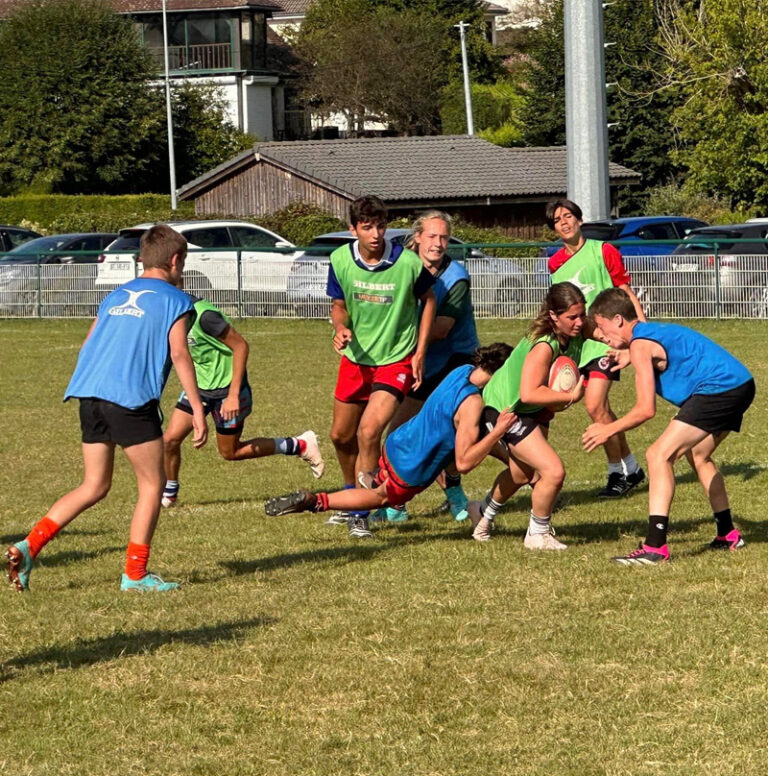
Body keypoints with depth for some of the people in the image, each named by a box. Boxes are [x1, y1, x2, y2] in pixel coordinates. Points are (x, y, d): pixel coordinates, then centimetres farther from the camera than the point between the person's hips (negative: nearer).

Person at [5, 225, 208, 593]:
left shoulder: (115, 296, 24)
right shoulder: (174, 300, 5)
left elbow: (87, 347, 20)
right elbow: (179, 354, -6)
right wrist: (197, 410, -7)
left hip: (89, 394, 7)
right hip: (131, 398, -7)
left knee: (94, 487, 13)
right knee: (152, 484, 7)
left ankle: (28, 546, 0)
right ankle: (135, 573, 5)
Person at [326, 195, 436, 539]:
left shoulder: (408, 263, -18)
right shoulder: (340, 260, -10)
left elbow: (428, 299, 0)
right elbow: (338, 304, 6)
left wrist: (420, 352, -4)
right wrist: (341, 328, -18)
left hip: (396, 360, -5)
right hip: (356, 357, 5)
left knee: (369, 431, -20)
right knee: (341, 435, 14)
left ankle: (360, 513, -6)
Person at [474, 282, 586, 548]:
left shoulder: (576, 336, -12)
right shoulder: (543, 346, -35)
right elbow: (528, 394, -42)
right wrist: (570, 396, -34)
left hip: (534, 411, 9)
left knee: (524, 472, 28)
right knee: (554, 472, -18)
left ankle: (485, 513, 55)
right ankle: (538, 535, 4)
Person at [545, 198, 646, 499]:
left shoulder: (602, 251, -3)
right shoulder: (555, 263, 11)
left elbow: (626, 292, -2)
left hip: (603, 337, -6)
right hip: (576, 341, 6)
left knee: (595, 406, -16)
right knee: (601, 409, 9)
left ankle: (617, 473, -5)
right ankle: (631, 468, 22)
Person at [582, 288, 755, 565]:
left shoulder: (640, 344, -8)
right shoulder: (655, 331, 19)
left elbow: (646, 409, -12)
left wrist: (608, 430, 0)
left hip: (719, 388, -10)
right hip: (741, 385, 10)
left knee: (659, 456, -13)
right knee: (698, 456, 30)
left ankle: (655, 547, -21)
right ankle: (728, 535, 38)